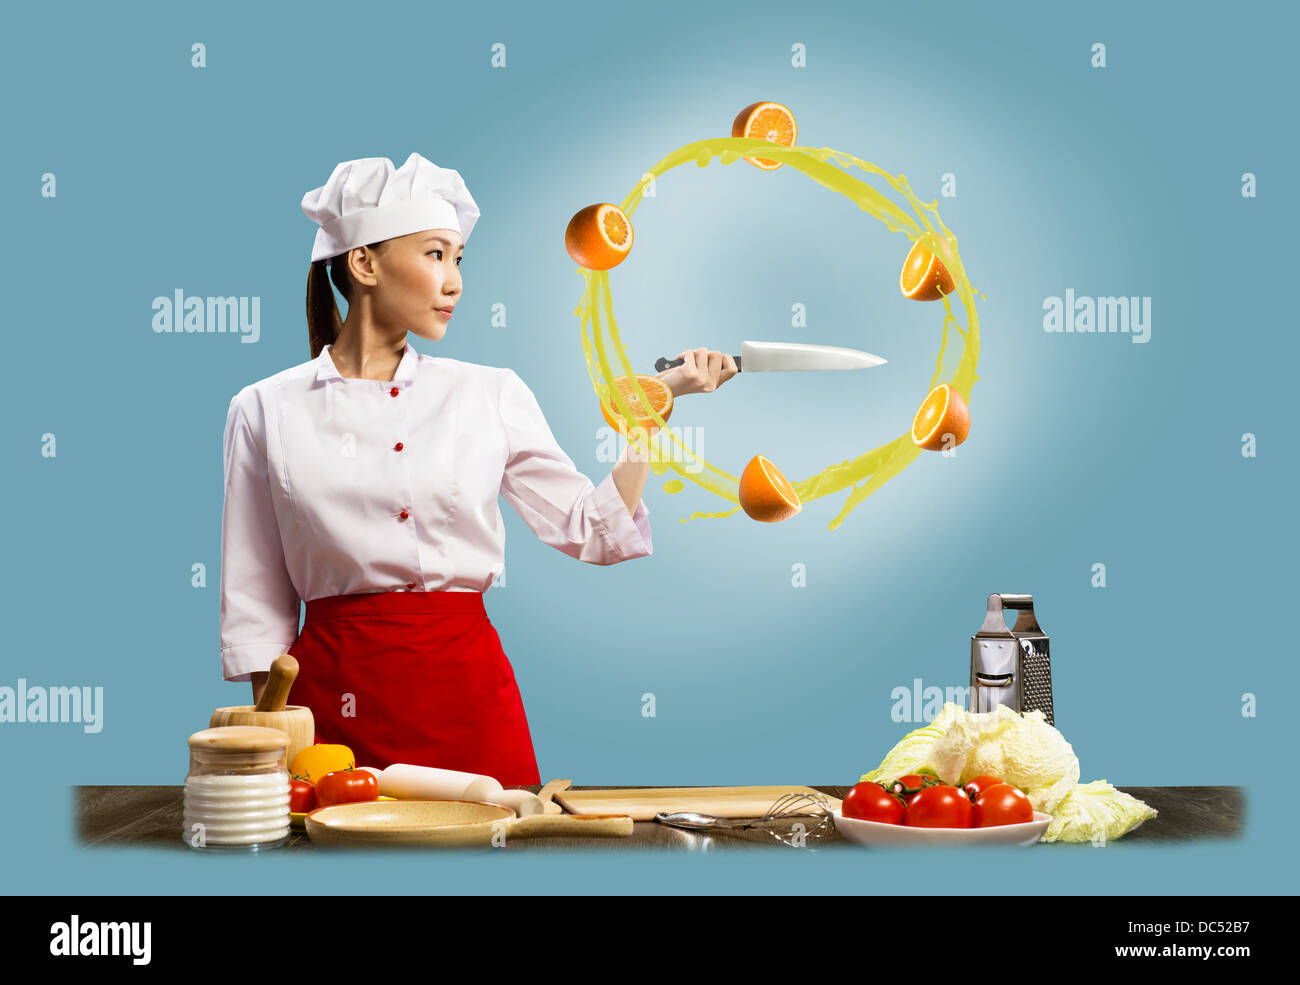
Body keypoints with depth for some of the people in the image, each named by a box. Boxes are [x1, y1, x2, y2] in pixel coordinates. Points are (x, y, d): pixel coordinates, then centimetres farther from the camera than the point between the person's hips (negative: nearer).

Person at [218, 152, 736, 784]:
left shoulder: (491, 395, 8)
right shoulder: (266, 411, 4)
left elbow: (592, 533, 7)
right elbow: (256, 600, 6)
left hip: (469, 690, 2)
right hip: (333, 695, -1)